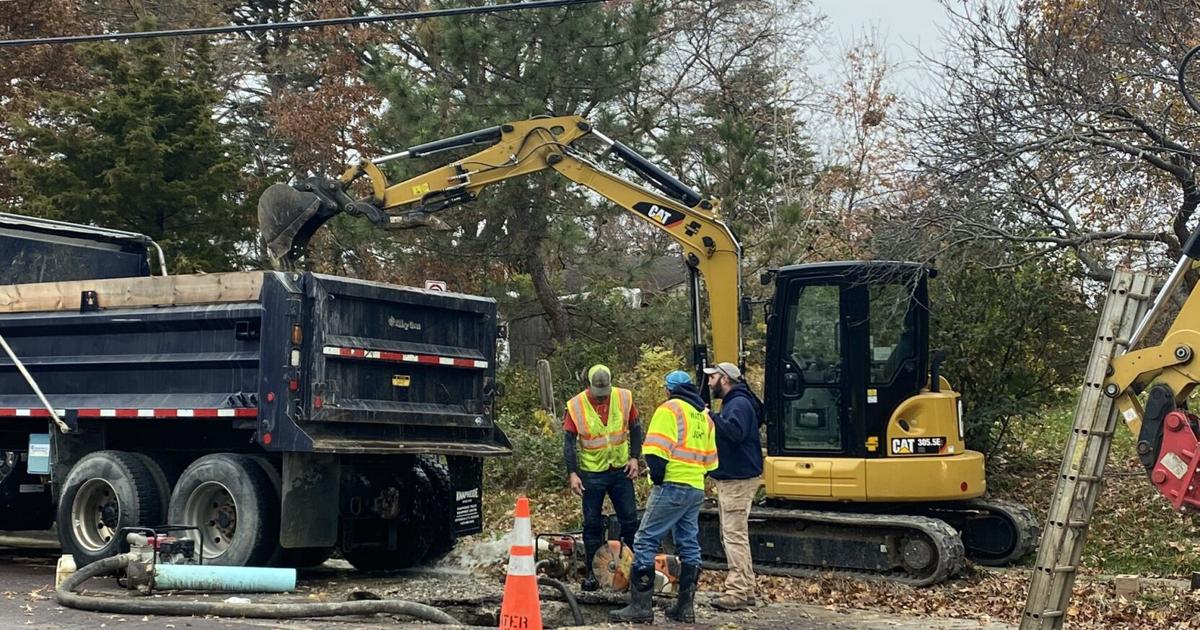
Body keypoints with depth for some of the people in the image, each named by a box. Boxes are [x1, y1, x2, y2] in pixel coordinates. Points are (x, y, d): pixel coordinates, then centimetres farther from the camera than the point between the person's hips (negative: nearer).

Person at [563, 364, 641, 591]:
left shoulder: (624, 398, -6)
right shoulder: (575, 406, -12)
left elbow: (635, 429, 6)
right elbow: (569, 442, -7)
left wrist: (634, 457, -2)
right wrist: (572, 473, -13)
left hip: (620, 470, 2)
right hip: (591, 474, -2)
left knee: (630, 520, 6)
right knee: (592, 524, 4)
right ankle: (593, 572, 12)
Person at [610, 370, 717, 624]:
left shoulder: (670, 409, -4)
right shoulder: (704, 416, 19)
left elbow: (656, 450, -15)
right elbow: (710, 459, 19)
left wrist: (657, 476, -6)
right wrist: (696, 473, 17)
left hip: (672, 486, -8)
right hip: (696, 489, 8)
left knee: (646, 542, -6)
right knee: (689, 546, 12)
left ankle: (641, 606, -10)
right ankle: (685, 607, 14)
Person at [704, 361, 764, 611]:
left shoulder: (739, 403, -15)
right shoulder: (731, 403, 19)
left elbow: (736, 431, -31)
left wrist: (712, 418, -26)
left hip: (738, 480, -11)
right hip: (729, 479, 11)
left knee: (734, 535, -11)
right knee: (731, 536, 15)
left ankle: (738, 593, -11)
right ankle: (745, 590, 20)